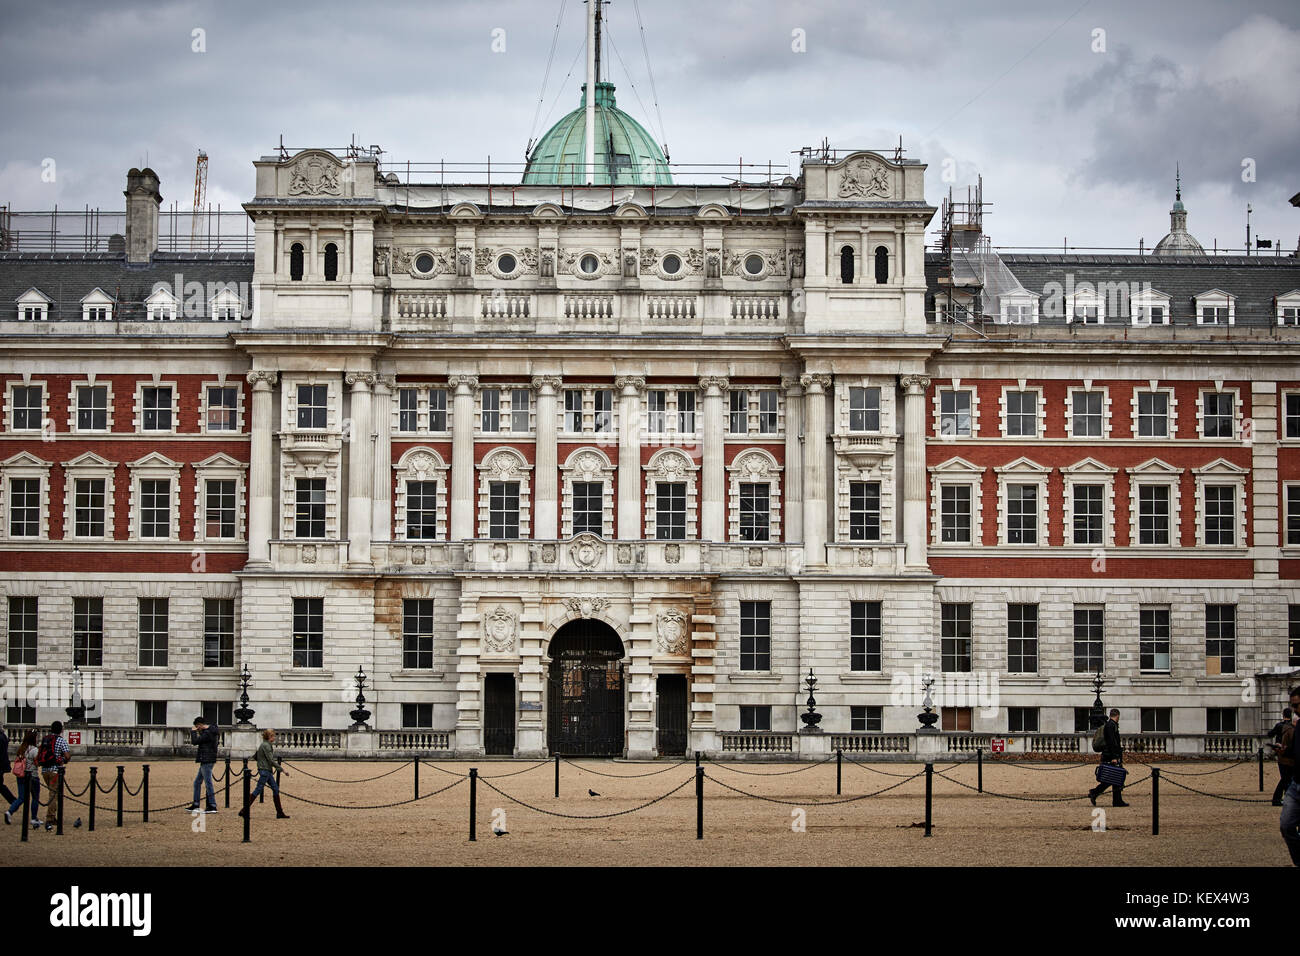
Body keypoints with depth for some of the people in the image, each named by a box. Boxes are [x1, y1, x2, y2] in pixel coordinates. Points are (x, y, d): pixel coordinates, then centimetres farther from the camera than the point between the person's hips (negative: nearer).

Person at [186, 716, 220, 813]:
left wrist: (193, 732, -6)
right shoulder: (211, 732, 13)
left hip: (207, 761, -11)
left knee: (208, 783, -8)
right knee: (197, 782, 16)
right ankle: (195, 804, 22)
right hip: (205, 761, 11)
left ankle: (213, 806, -6)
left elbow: (195, 742, -19)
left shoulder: (207, 733, -18)